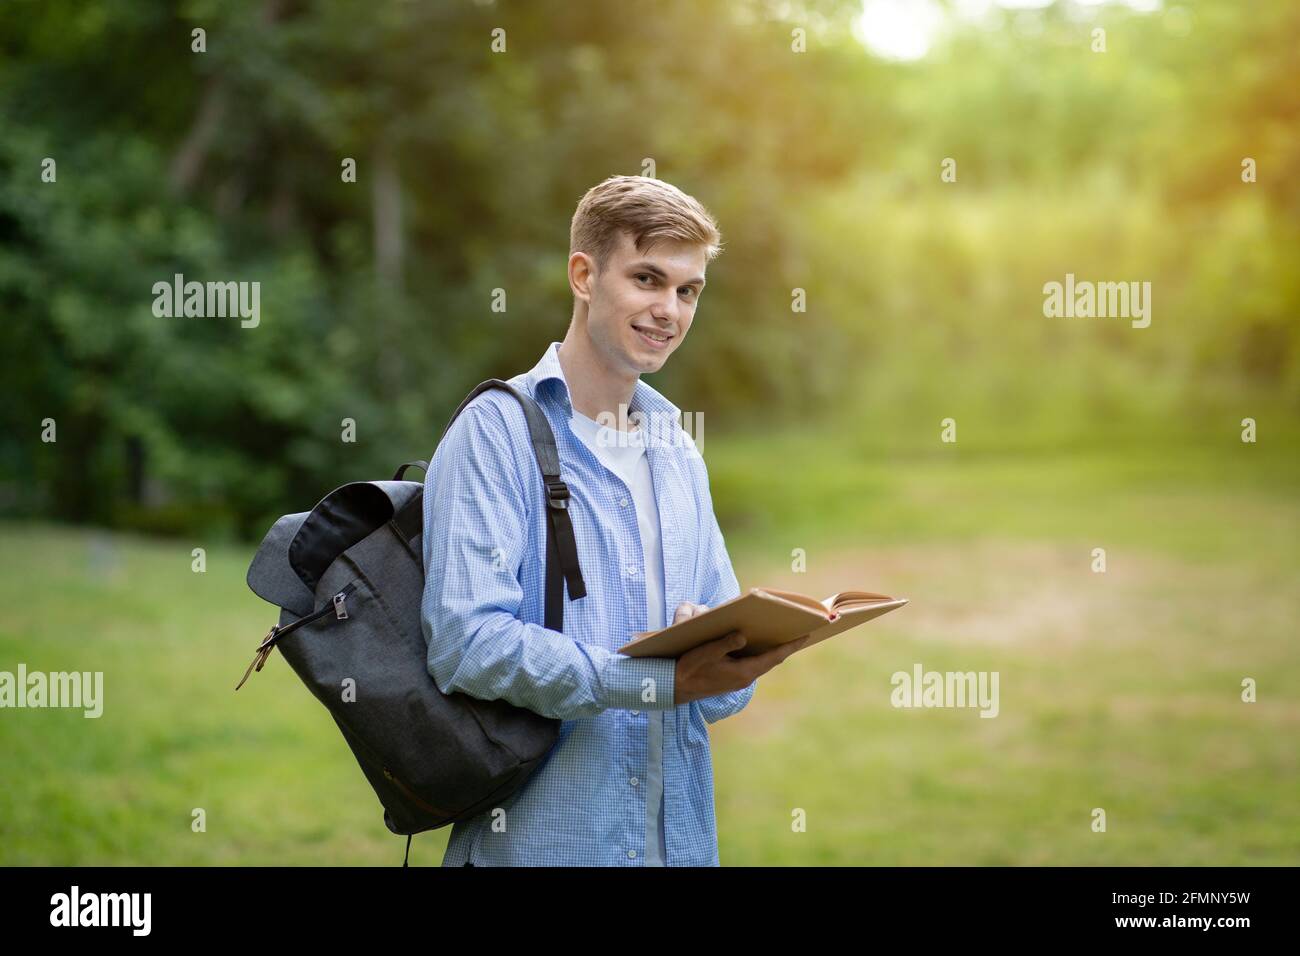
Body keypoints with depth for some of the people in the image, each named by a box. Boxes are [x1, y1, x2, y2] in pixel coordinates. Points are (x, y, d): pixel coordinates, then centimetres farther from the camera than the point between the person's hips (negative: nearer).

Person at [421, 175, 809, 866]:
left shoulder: (680, 453, 14)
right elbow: (466, 642, -20)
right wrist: (664, 680, -24)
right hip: (538, 836, -6)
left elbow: (724, 656, 14)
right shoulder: (498, 430, -8)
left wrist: (732, 663, -10)